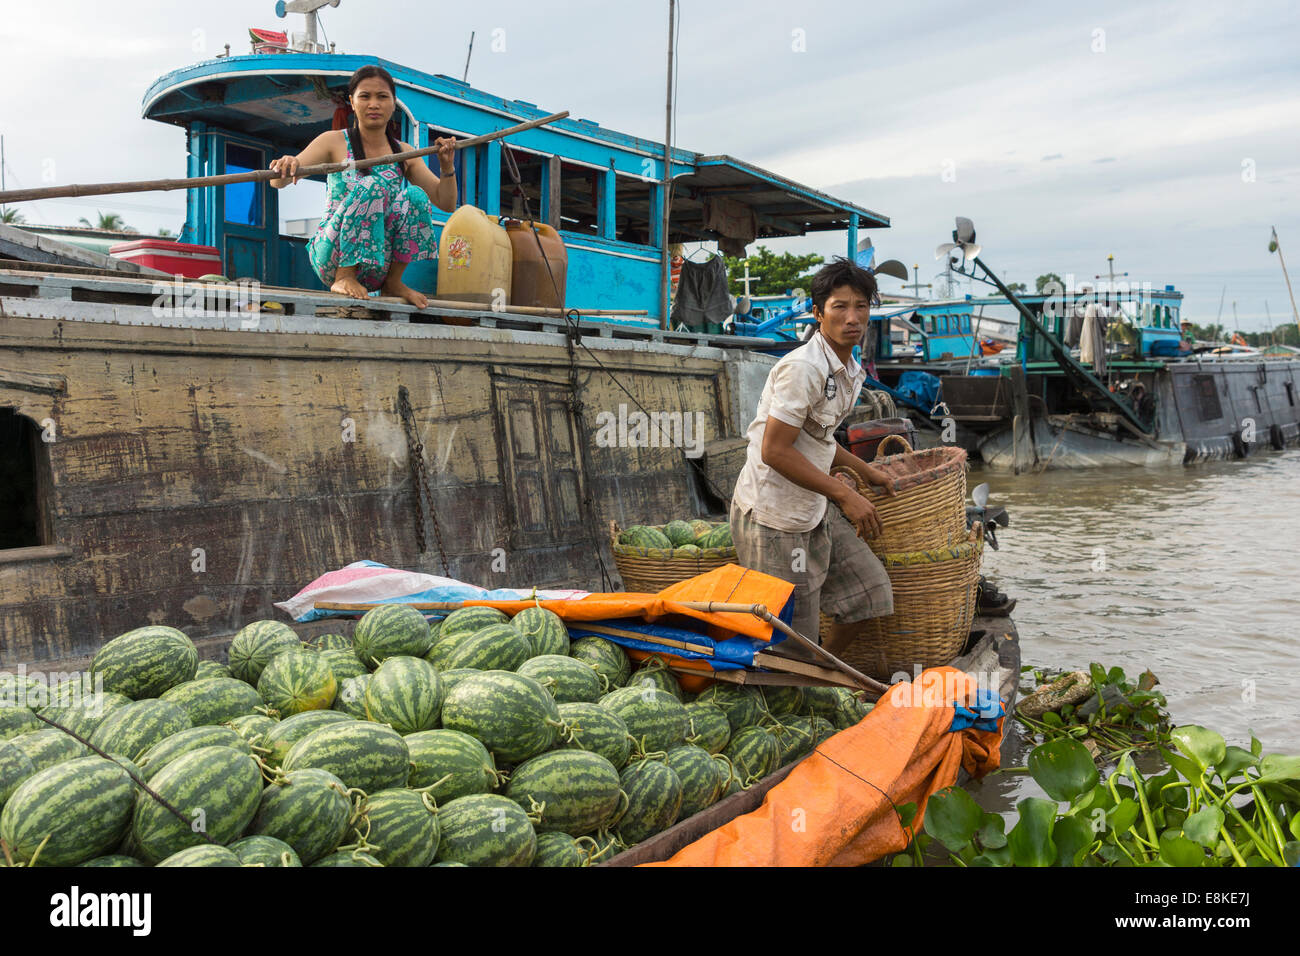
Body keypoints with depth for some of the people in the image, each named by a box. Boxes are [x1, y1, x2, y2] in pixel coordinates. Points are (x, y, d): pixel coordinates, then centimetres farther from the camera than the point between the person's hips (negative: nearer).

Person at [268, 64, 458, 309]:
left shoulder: (404, 153, 11)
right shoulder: (334, 142, 0)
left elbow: (446, 203, 9)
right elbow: (278, 182, -10)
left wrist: (447, 166, -10)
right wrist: (286, 165, -34)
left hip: (378, 268, 4)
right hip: (332, 257, -3)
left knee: (415, 195, -18)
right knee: (373, 185, -26)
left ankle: (393, 281, -8)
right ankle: (343, 277, -21)